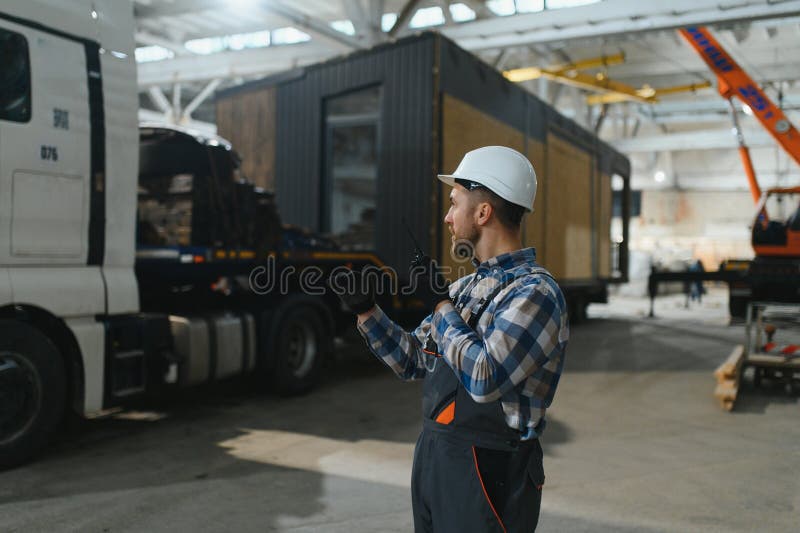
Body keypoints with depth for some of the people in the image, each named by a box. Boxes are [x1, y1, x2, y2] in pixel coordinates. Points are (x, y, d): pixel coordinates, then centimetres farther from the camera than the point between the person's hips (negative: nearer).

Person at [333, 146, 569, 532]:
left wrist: (439, 303, -18)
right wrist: (365, 310, 6)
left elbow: (484, 379, -28)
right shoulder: (466, 287, 10)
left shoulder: (535, 293, -16)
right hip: (432, 457, 8)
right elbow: (412, 360, 17)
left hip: (488, 472, -8)